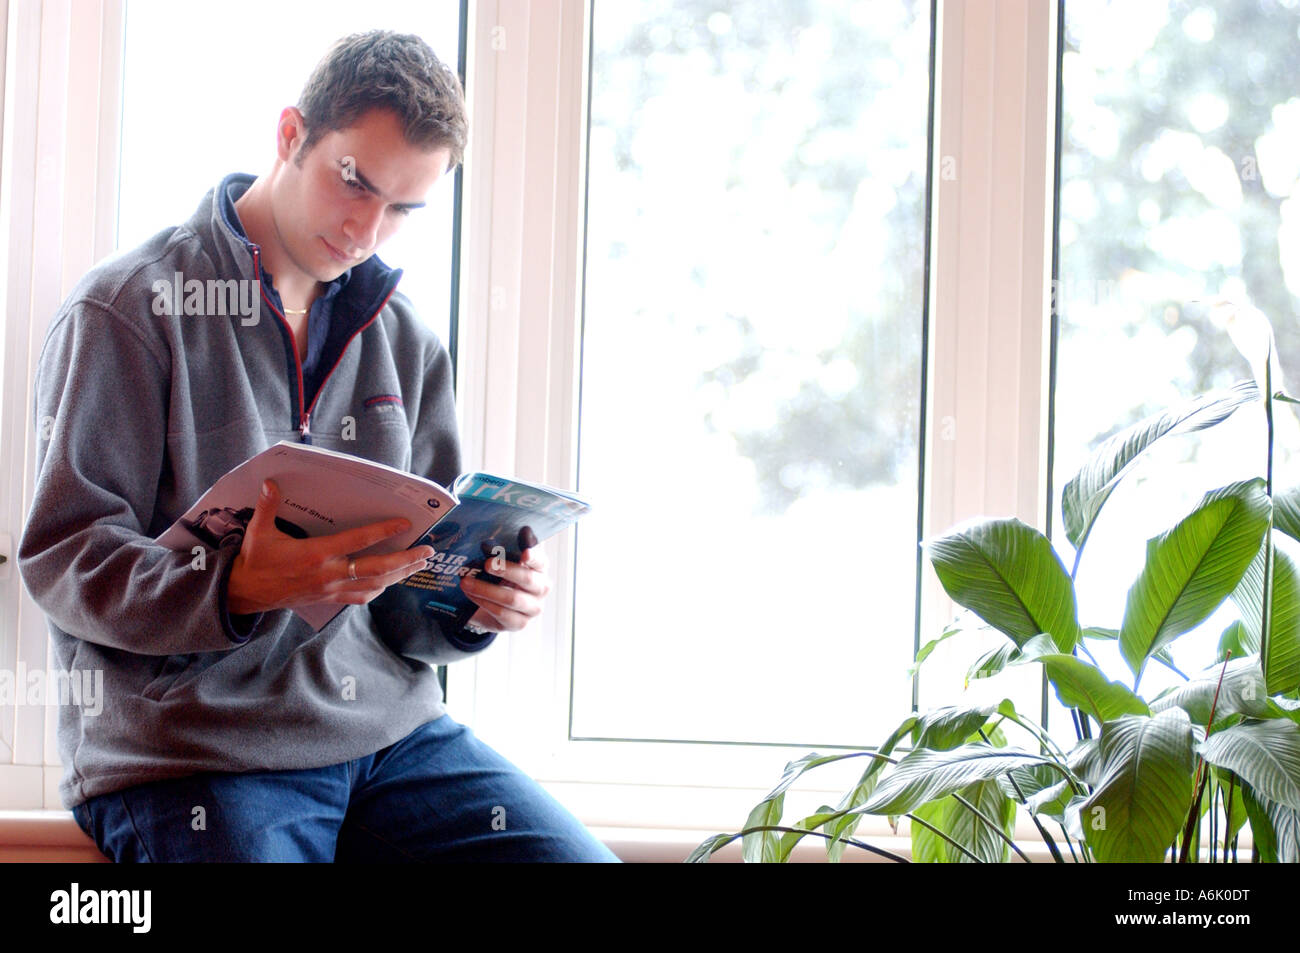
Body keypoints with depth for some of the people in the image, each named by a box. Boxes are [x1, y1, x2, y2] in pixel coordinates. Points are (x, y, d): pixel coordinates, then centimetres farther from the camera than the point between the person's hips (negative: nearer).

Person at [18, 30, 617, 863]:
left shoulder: (405, 340, 15)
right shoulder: (129, 309, -2)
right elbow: (65, 558, -8)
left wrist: (477, 603, -6)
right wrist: (239, 586, -25)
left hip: (392, 729, 4)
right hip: (189, 755, -4)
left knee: (582, 859, -14)